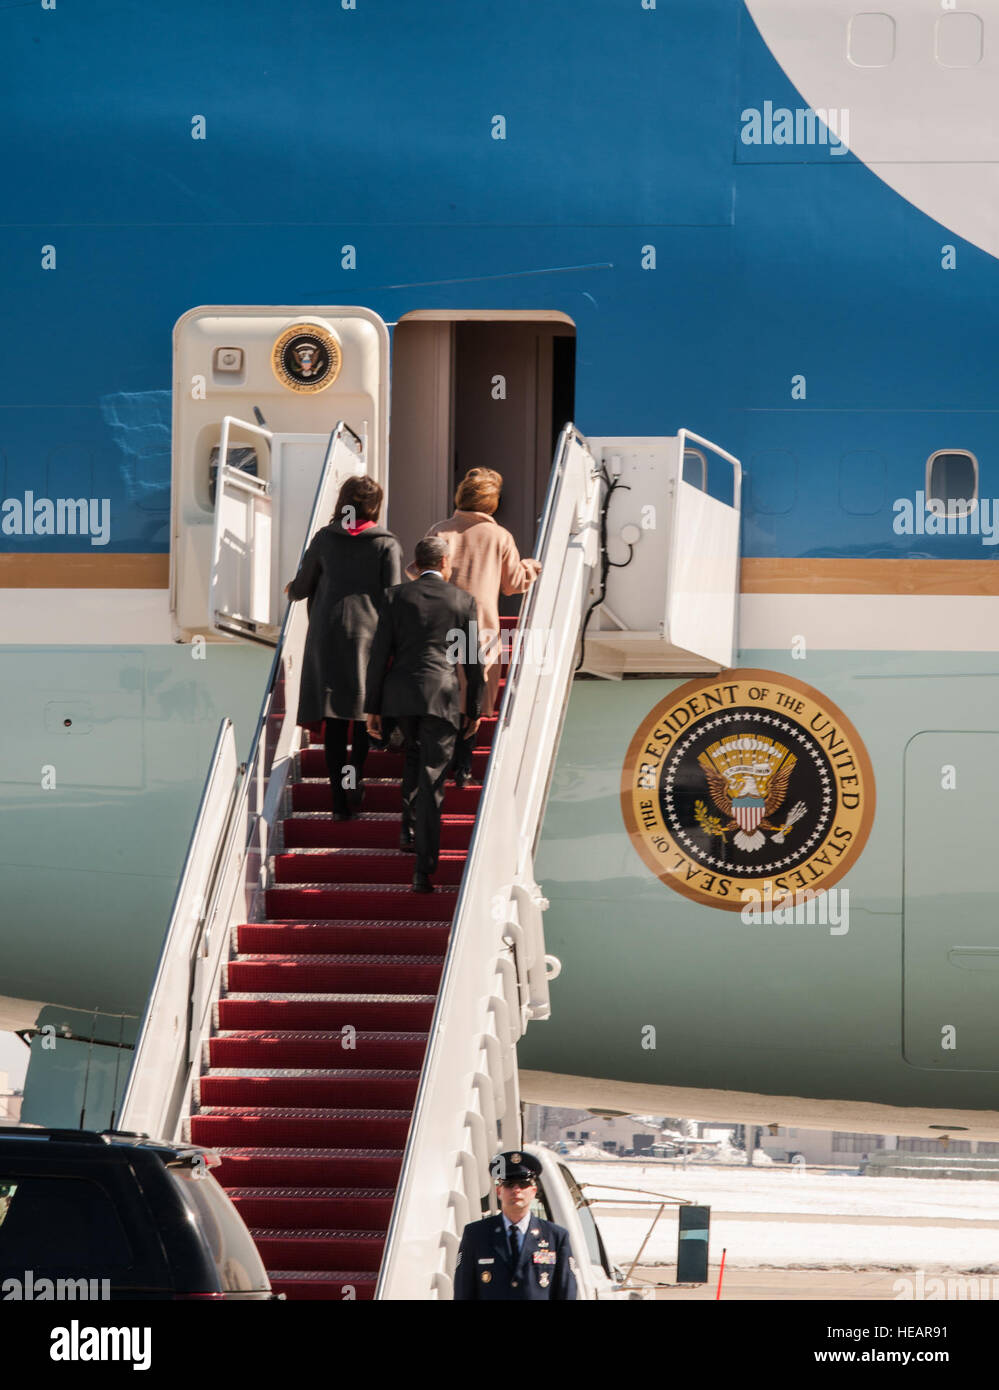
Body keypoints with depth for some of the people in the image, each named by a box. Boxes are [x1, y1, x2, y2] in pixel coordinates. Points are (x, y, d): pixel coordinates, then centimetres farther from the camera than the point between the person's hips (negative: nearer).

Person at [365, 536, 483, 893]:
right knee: (431, 782, -1)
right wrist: (473, 709, 15)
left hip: (400, 693, 2)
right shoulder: (463, 601, 3)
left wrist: (372, 707, 5)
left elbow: (379, 654, 1)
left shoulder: (396, 597, 4)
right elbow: (473, 662, 6)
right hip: (442, 697, -2)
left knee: (415, 752, 32)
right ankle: (423, 870, -6)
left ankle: (409, 830, 26)